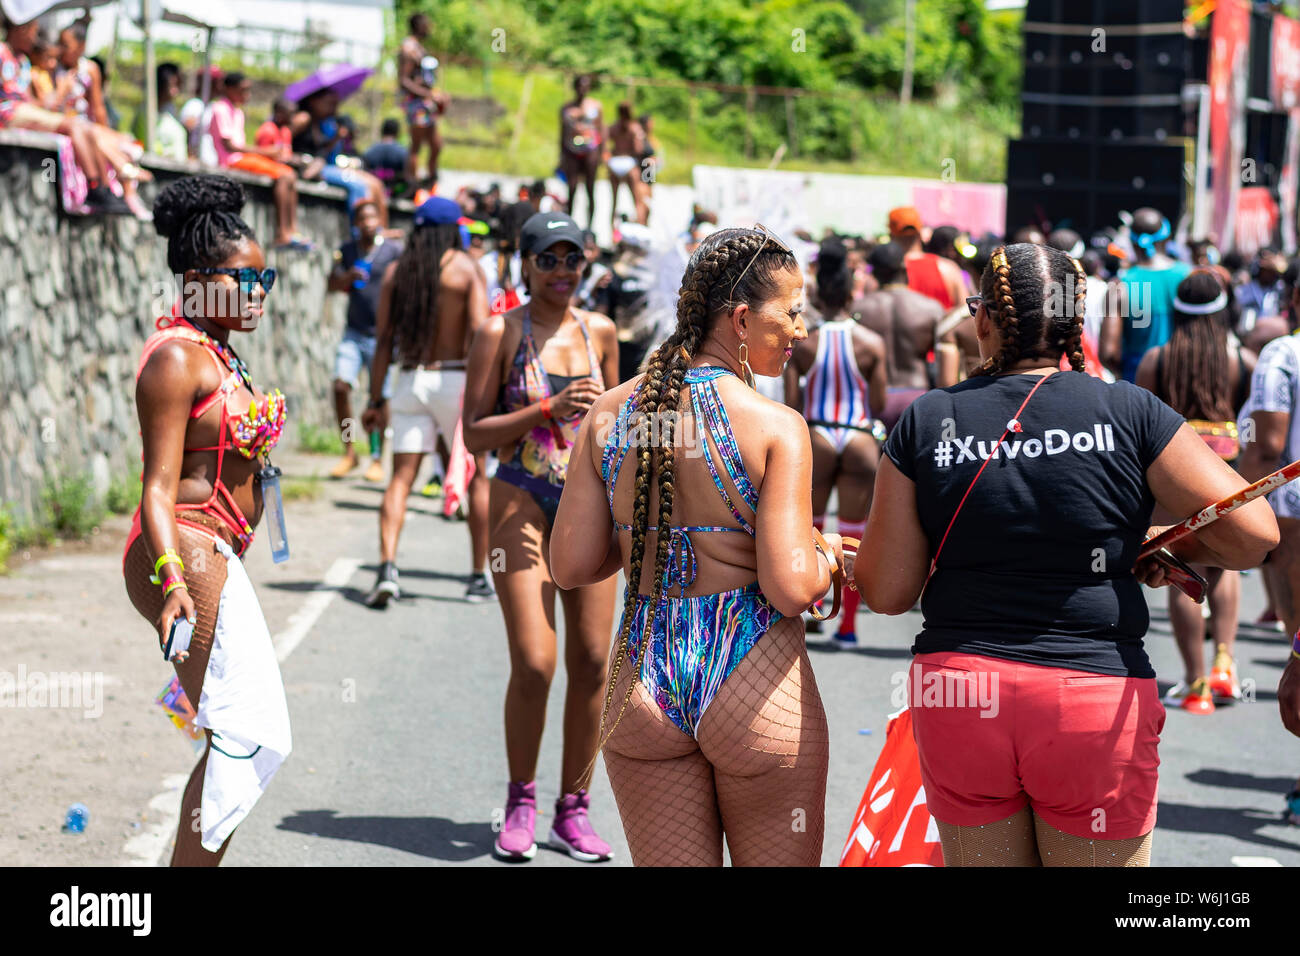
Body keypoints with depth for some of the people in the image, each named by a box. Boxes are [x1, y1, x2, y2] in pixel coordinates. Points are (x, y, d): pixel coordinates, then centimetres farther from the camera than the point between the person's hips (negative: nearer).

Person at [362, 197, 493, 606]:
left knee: (401, 478, 2)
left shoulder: (397, 270, 7)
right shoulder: (466, 268, -3)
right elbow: (479, 333, -13)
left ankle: (387, 568, -17)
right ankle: (479, 578, 13)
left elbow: (384, 339, 5)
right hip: (455, 377, -3)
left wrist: (376, 399, 8)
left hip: (410, 380, 3)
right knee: (478, 476, 11)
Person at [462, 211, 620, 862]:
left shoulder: (599, 332, 9)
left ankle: (573, 811, 13)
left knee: (591, 661, 1)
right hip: (523, 506, -4)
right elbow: (475, 433, -7)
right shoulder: (500, 334, -3)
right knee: (534, 663, -11)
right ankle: (520, 805, 8)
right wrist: (547, 410, -16)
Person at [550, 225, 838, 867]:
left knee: (665, 865, 14)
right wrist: (827, 556, 6)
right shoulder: (775, 427, -11)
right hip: (755, 682, -4)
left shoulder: (610, 413, 2)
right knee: (777, 861, 12)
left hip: (643, 681, 4)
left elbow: (571, 567, 3)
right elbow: (790, 589, -16)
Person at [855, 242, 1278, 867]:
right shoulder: (1129, 414, -4)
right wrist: (1170, 551, 15)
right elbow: (1253, 533, -3)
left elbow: (886, 592, 1)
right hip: (1096, 697, -2)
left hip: (957, 695, 2)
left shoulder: (926, 422, 0)